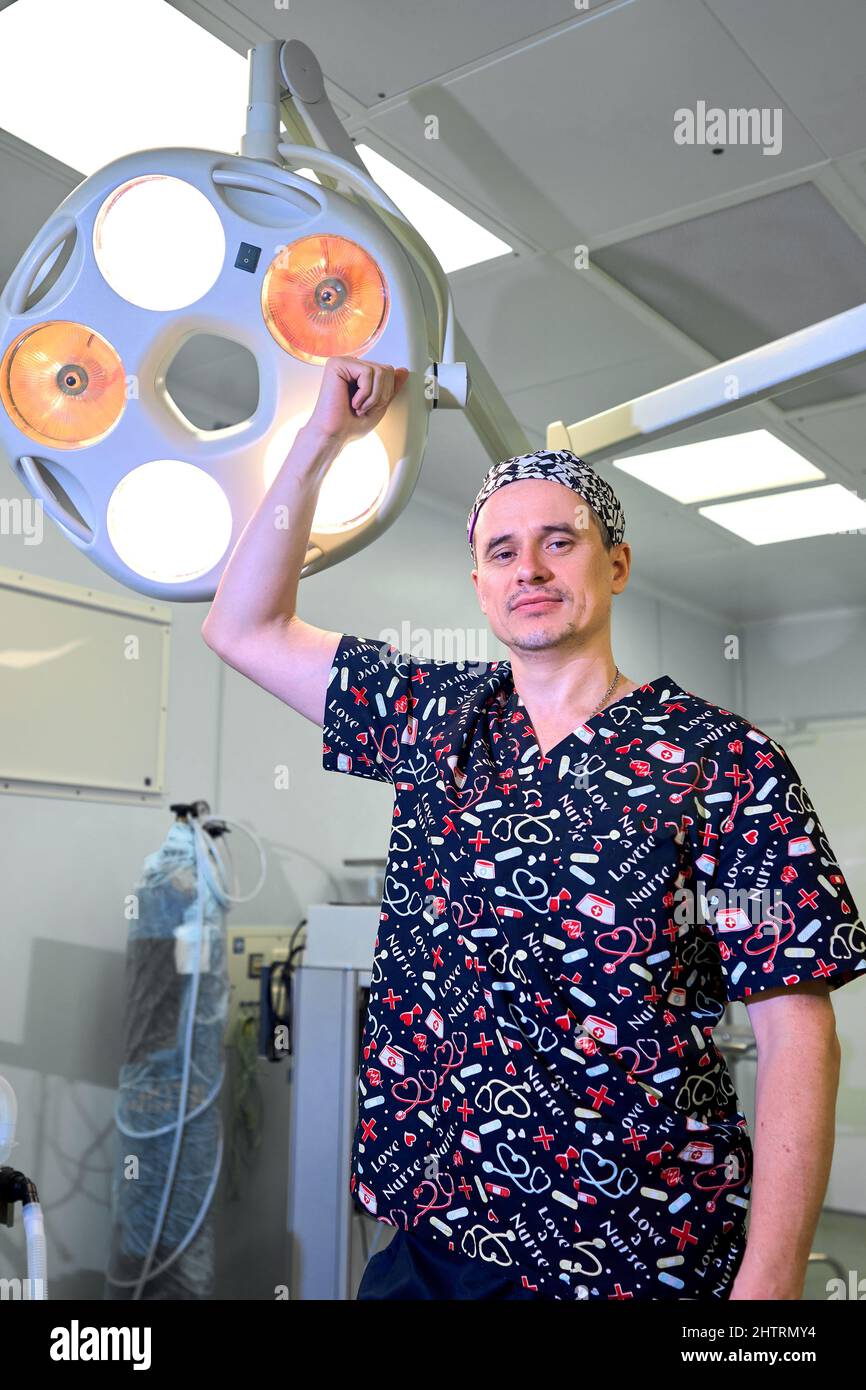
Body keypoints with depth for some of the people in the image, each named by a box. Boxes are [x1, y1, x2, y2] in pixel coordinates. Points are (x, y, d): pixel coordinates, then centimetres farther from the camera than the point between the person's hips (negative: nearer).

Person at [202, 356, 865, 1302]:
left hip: (636, 1259, -3)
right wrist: (323, 435, 0)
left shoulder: (725, 761, -10)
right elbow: (243, 628, 7)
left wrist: (770, 1281, -20)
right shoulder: (434, 717, 3)